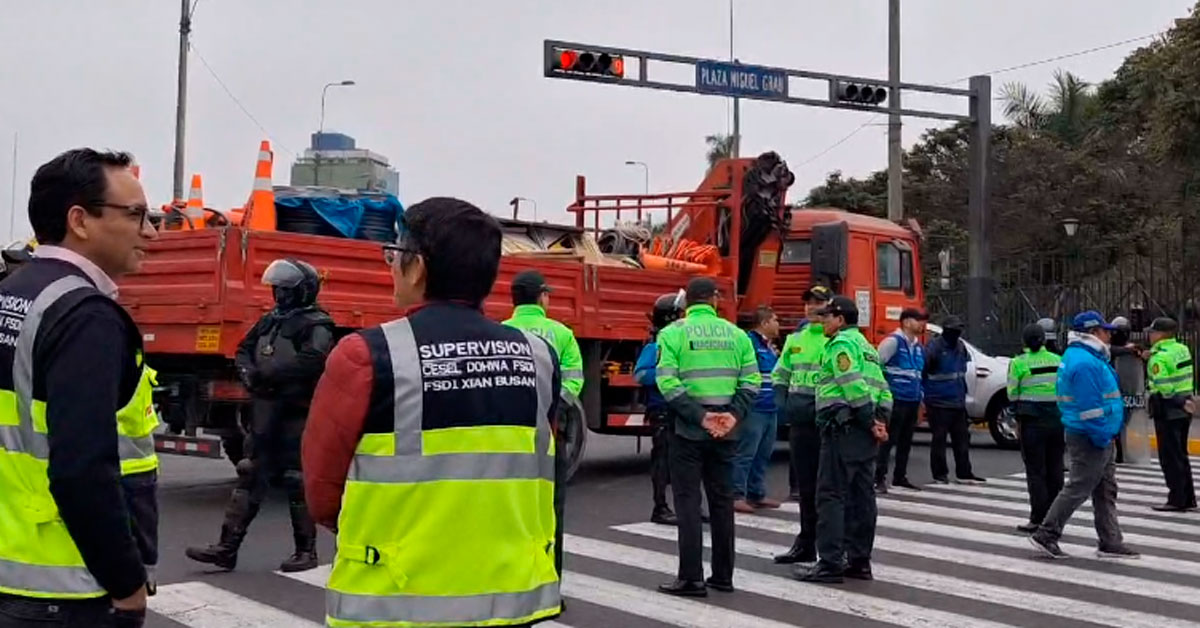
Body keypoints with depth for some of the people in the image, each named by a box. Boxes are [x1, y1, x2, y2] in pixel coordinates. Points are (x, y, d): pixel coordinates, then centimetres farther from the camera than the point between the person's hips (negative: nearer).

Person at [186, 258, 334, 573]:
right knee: (250, 476, 8)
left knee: (298, 481, 0)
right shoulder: (270, 320, 15)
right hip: (264, 411, 8)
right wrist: (248, 372, -4)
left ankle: (306, 551, 12)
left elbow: (311, 360, -26)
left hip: (296, 414, -8)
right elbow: (244, 350, 19)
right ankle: (227, 547, 12)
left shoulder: (316, 325, -10)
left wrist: (265, 372, -22)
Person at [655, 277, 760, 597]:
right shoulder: (735, 334, 6)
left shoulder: (673, 333, -4)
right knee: (722, 499, 13)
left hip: (688, 429, -3)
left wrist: (699, 416, -14)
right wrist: (733, 415, -5)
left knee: (688, 501, 1)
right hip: (725, 431, 3)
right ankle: (723, 574, 18)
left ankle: (691, 577, -1)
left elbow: (668, 383, -13)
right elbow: (751, 381, 0)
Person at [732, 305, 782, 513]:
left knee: (763, 455, 14)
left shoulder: (770, 346, 19)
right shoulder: (749, 342, -12)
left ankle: (757, 493, 22)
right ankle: (737, 495, -6)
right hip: (754, 409, -10)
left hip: (770, 409, 10)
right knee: (745, 454, -8)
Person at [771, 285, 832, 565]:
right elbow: (780, 374, 22)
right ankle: (806, 543, 25)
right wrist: (782, 402, 7)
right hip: (799, 421, 6)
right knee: (805, 484, 14)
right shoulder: (795, 339, 14)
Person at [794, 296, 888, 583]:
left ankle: (830, 563, -10)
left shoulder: (841, 344, -9)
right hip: (863, 432, 10)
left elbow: (855, 387, -19)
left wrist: (870, 422, -14)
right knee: (861, 495, 11)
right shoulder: (863, 343, 22)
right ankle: (859, 560, 16)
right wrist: (879, 421, 10)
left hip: (843, 429, -10)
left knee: (831, 495, -8)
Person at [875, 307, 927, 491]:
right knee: (888, 439, -8)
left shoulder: (918, 347, 17)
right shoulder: (893, 341, -9)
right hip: (896, 400, -8)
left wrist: (920, 400, 21)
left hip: (912, 401, 8)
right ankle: (880, 477, -5)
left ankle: (900, 477, 20)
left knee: (906, 442, 12)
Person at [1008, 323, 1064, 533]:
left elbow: (1012, 394, -6)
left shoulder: (1019, 363, -9)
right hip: (1057, 419, 4)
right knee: (1055, 470, 12)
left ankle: (1038, 519, -2)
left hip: (1032, 421, -4)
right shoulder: (1059, 361, 4)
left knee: (1035, 471, 1)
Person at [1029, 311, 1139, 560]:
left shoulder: (1079, 356, 14)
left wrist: (1105, 435, 21)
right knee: (1077, 489, -5)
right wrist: (1102, 437, -21)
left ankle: (1111, 542, 19)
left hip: (1098, 439, 11)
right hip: (1090, 439, -11)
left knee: (1106, 491, 14)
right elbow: (1089, 406, -24)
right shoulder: (1085, 362, -21)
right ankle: (1045, 535, 1)